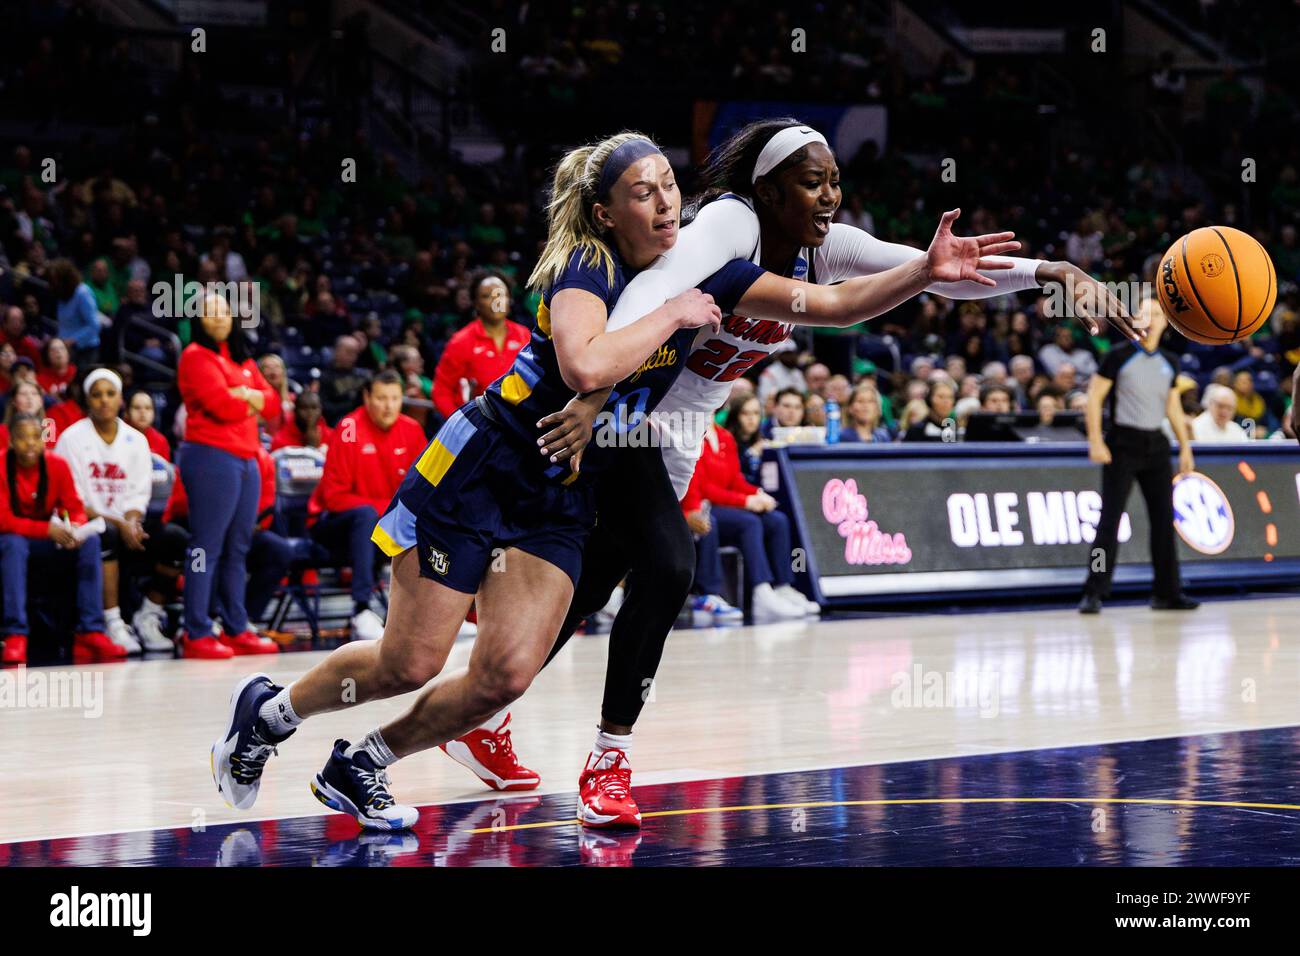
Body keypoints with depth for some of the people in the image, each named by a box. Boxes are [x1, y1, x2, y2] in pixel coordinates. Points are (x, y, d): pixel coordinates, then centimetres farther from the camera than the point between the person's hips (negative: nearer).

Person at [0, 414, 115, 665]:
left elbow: (75, 508, -4)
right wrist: (47, 529, -33)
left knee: (91, 541, -21)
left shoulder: (57, 465, -6)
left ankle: (91, 633, -27)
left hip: (47, 546, 4)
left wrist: (76, 528, -29)